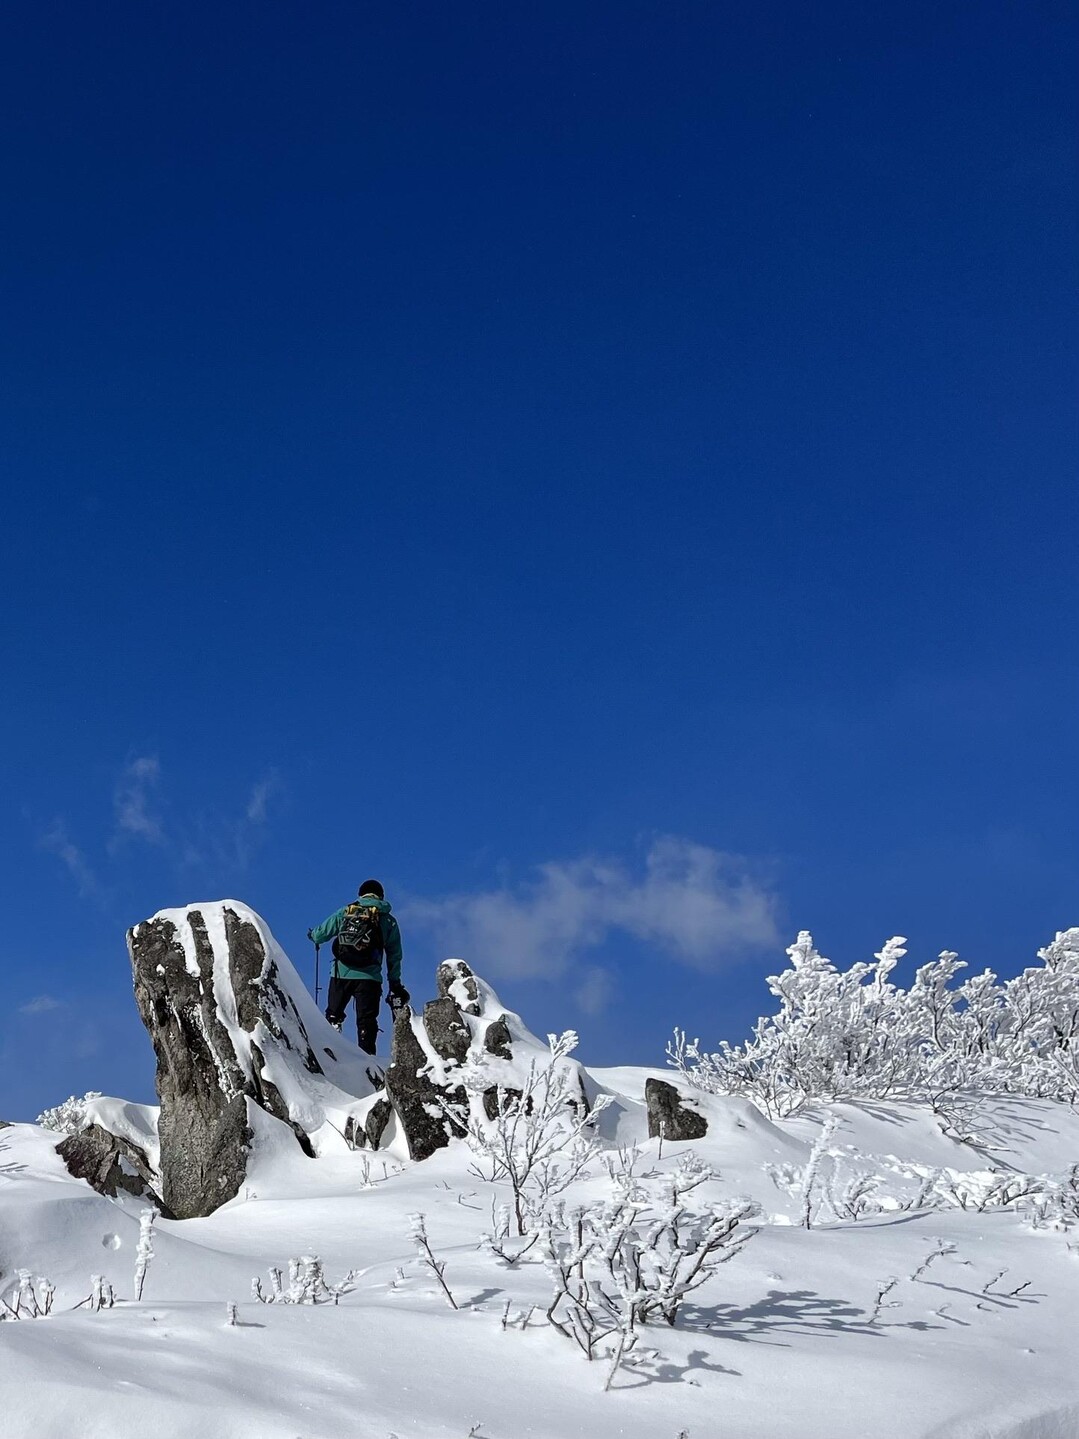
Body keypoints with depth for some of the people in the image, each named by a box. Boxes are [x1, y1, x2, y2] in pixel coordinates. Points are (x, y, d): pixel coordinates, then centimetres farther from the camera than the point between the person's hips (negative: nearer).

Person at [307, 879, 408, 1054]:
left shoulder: (345, 912, 9)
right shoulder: (389, 921, 9)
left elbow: (321, 934, 13)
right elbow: (394, 956, 10)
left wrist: (312, 935, 37)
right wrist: (395, 984, 16)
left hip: (341, 974, 1)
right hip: (369, 977, -1)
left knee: (333, 1014, 18)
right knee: (366, 1020, 3)